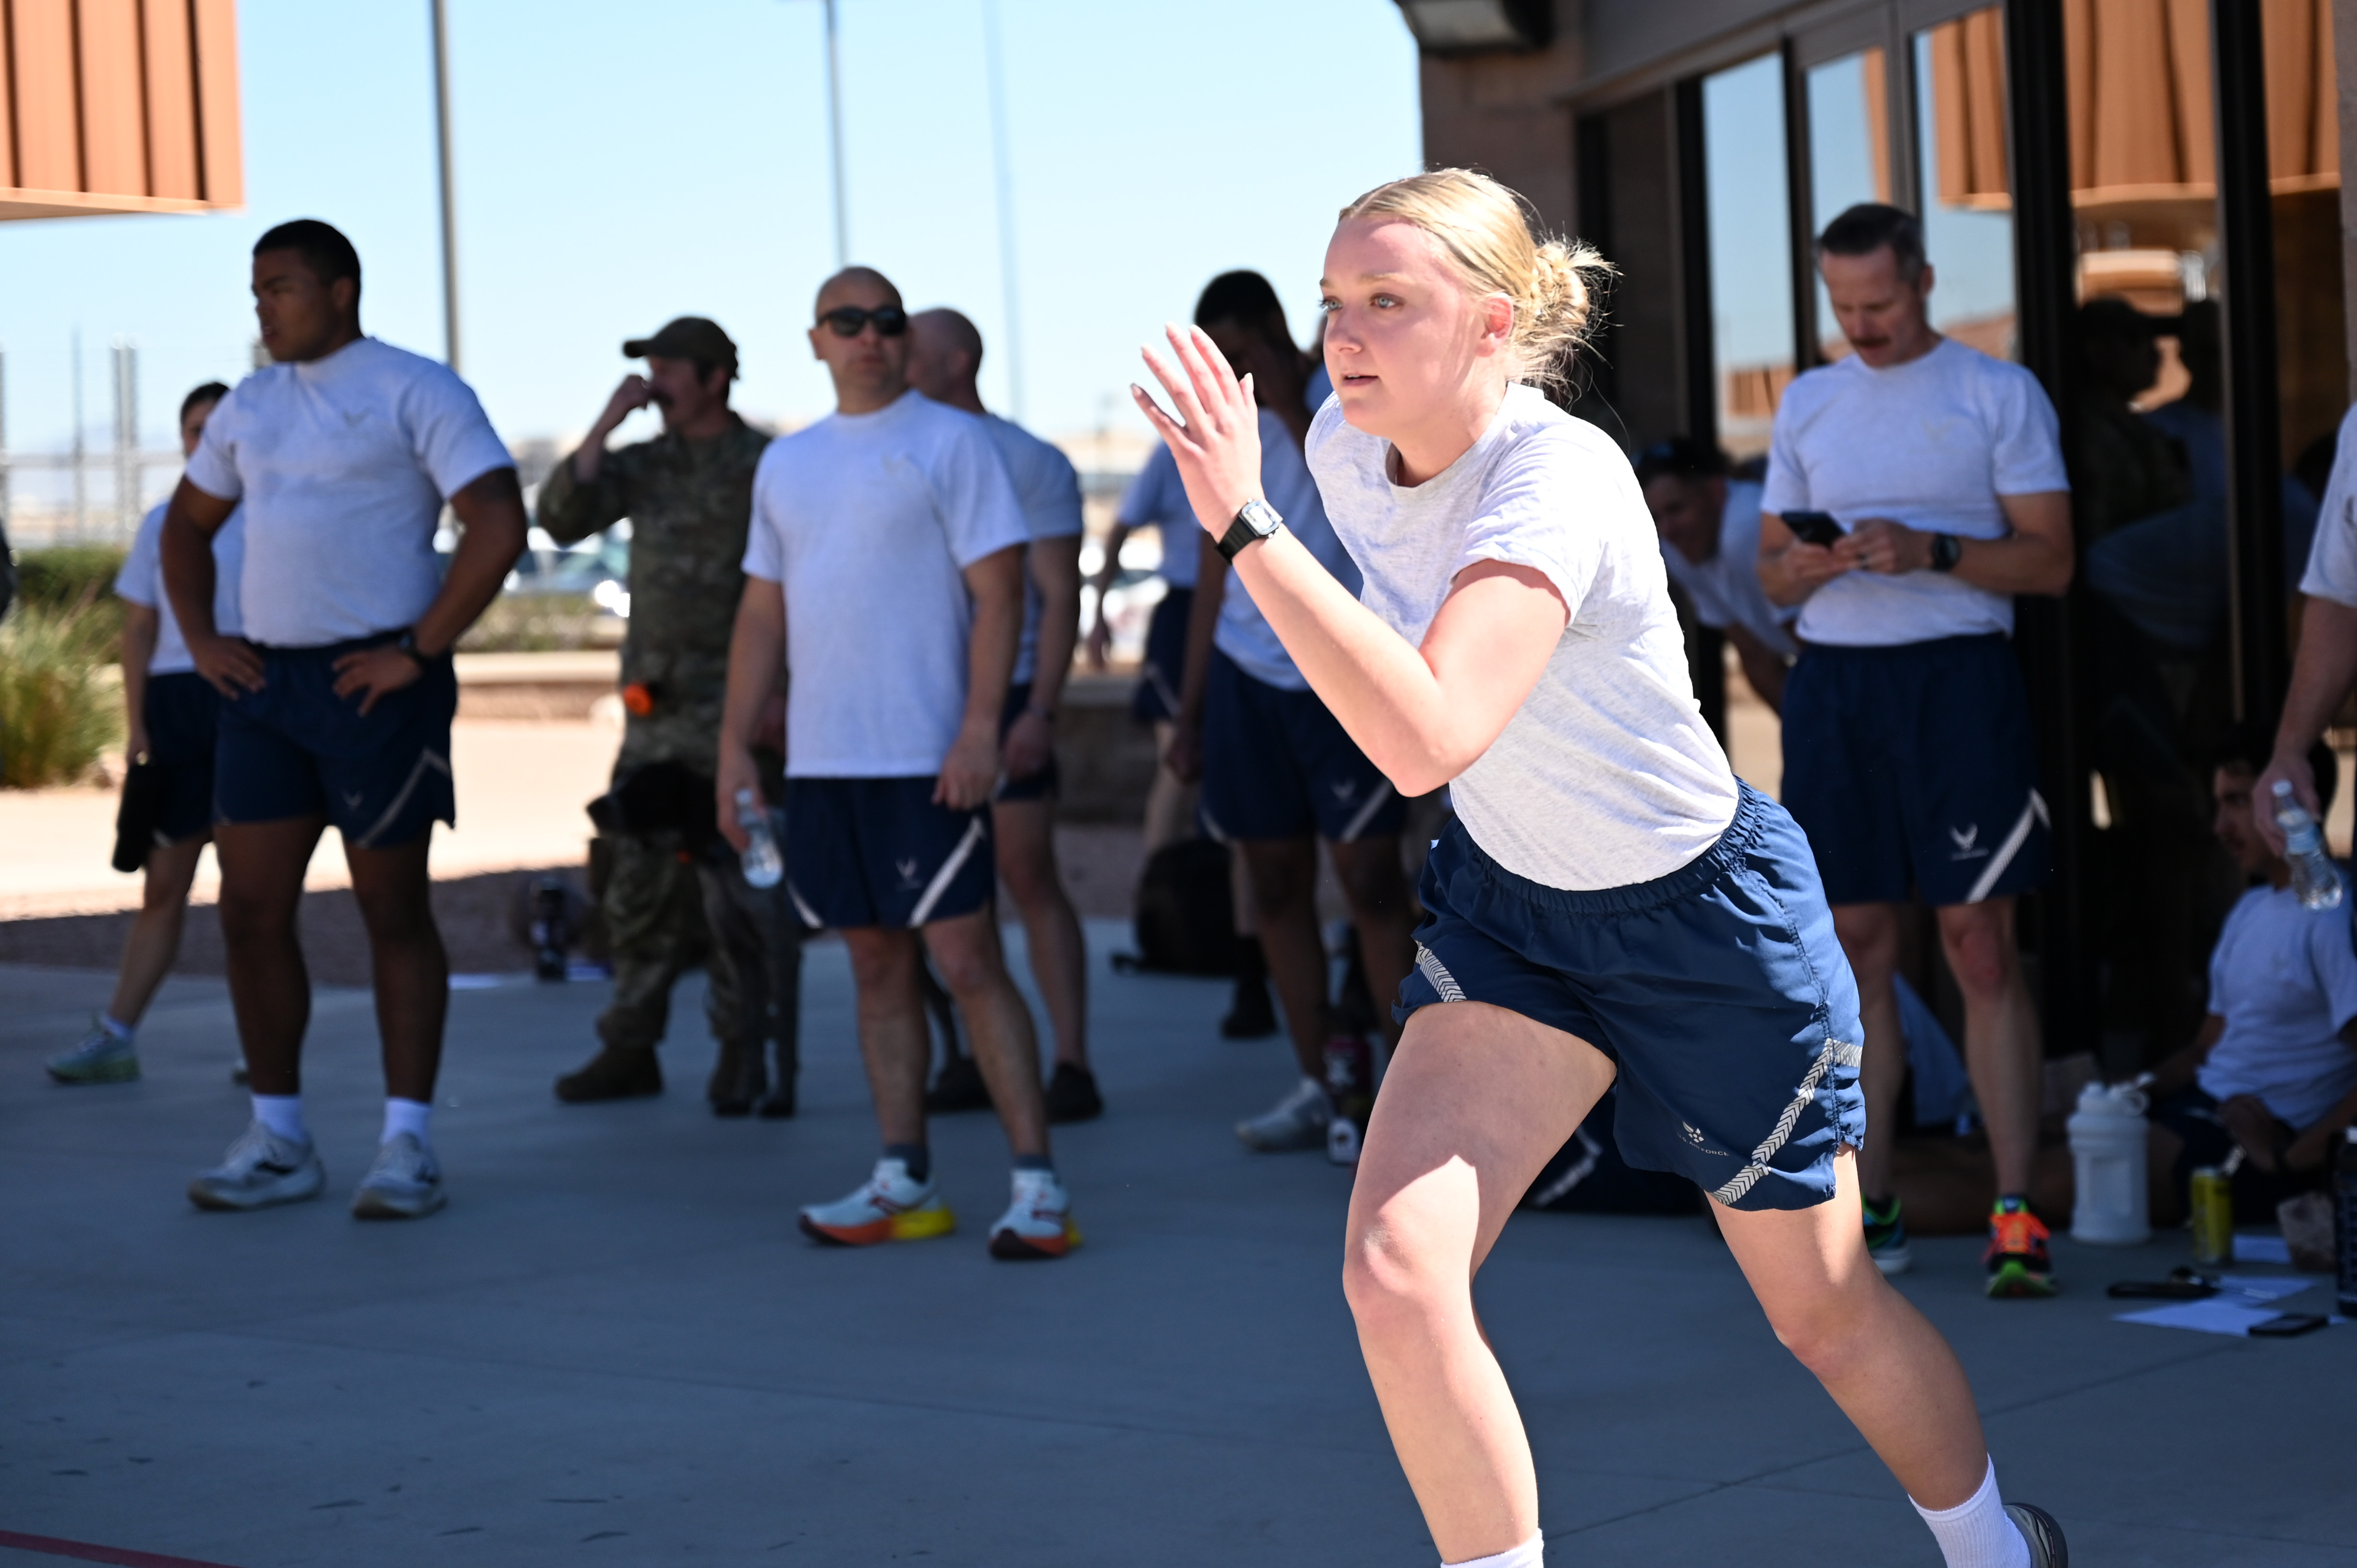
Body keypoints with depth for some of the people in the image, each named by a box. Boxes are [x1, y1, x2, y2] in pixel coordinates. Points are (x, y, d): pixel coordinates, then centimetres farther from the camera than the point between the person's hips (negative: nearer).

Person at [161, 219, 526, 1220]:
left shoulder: (415, 393, -6)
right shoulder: (248, 408, 14)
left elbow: (499, 525, -15)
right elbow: (188, 524, 28)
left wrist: (420, 651, -16)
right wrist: (198, 638, 13)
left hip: (373, 683, -6)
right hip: (264, 685, 7)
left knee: (394, 914, 0)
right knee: (251, 913, 4)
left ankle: (408, 1146, 5)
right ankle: (279, 1143, 13)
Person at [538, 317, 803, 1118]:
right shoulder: (644, 465, 12)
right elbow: (561, 516, 0)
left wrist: (786, 691, -14)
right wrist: (607, 422, -7)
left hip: (731, 712, -6)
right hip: (654, 709, 6)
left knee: (731, 886, -4)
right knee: (638, 882, 8)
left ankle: (744, 1054, 3)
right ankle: (630, 1047, 15)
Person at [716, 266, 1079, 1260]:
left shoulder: (950, 443, -3)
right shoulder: (786, 463, 15)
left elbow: (999, 591, -9)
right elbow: (762, 612, 19)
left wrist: (980, 730, -17)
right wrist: (735, 746, 13)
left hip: (926, 761, -6)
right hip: (821, 762, 6)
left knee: (967, 962, -8)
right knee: (878, 971, 10)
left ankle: (1038, 1186, -6)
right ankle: (904, 1185, 16)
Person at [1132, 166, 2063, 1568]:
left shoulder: (1560, 477, -32)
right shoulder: (1347, 448, -11)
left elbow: (1424, 741, -48)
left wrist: (1244, 525, -50)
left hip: (1707, 916, -5)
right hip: (1510, 899, 6)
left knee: (1827, 1315, 12)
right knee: (1396, 1275, -17)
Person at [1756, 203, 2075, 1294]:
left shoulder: (1999, 395, 2)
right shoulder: (1807, 405, 15)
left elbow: (2048, 560, -2)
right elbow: (1770, 569, 17)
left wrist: (1929, 552, -16)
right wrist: (1803, 566, -6)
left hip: (1954, 673, -4)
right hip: (1830, 679, 4)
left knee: (1980, 945, -8)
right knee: (1855, 946, 5)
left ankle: (2015, 1211, -8)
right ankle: (1868, 1206, 11)